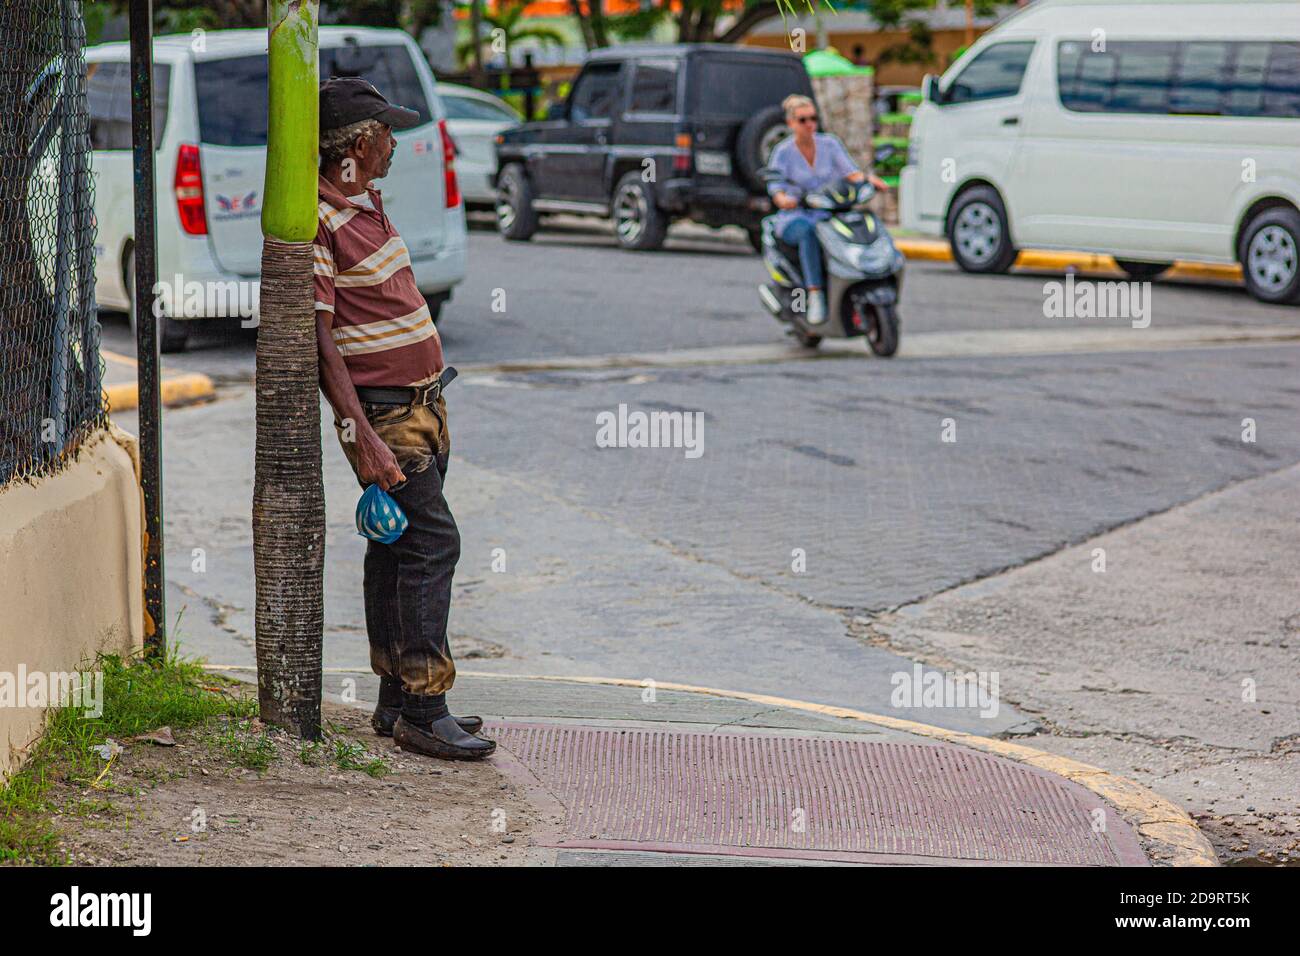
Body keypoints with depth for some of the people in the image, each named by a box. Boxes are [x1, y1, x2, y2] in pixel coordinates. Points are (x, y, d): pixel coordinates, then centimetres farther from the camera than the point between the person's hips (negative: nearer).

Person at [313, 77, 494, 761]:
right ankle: (422, 711, -11)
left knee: (396, 548, 11)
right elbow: (320, 340, -20)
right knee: (432, 543, -13)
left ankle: (396, 701, 17)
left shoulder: (367, 204, 13)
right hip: (382, 412, -9)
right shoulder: (318, 222, -17)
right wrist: (362, 438, -25)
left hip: (419, 406, 9)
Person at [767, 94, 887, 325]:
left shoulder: (830, 144, 7)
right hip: (795, 218, -2)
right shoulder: (783, 152, -2)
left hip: (829, 215, 2)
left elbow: (849, 171, -3)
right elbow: (775, 187, -14)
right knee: (809, 232, -40)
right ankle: (815, 296, -42)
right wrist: (783, 199, -37)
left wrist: (868, 179, -25)